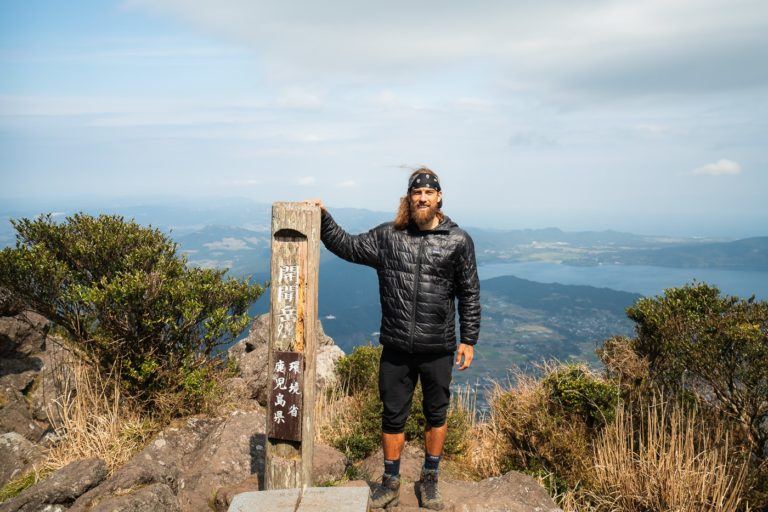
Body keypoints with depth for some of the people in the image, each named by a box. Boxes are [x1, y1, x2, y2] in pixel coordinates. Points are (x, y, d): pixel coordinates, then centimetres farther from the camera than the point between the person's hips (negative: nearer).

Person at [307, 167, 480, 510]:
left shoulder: (458, 240, -3)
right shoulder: (388, 236, 1)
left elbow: (469, 294, 2)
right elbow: (346, 246, 11)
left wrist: (469, 340, 0)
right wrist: (323, 217, 1)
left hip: (438, 349, -1)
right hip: (395, 348, 1)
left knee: (436, 415, 15)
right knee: (393, 416, 12)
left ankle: (429, 480, 36)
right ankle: (391, 483, 31)